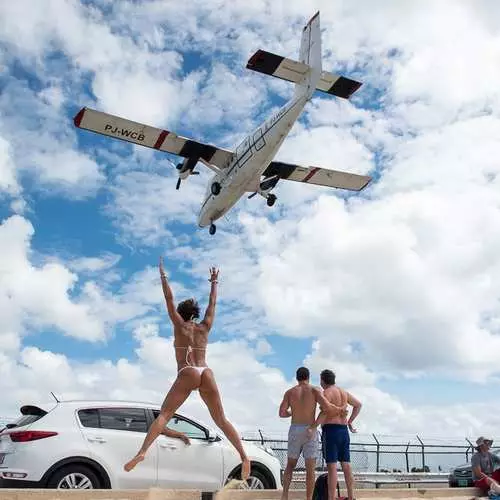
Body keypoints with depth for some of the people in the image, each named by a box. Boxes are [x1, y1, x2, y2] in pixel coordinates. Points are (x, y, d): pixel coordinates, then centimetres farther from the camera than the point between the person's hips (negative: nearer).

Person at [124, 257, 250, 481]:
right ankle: (244, 456, -4)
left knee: (164, 414, -7)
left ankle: (142, 452, -25)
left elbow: (169, 299, 14)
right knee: (221, 420, 7)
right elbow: (212, 303, 31)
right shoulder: (204, 327, 19)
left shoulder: (179, 325, 12)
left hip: (187, 374, -3)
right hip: (207, 374, 3)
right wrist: (214, 282, 42)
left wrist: (163, 275, 23)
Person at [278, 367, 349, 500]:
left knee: (290, 465, 17)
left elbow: (282, 413, -3)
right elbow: (327, 407, -16)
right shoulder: (315, 390, -2)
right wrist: (341, 410, 2)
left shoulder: (289, 392, 4)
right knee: (310, 469, 3)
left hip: (294, 430, 2)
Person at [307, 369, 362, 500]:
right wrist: (350, 422, 26)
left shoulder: (327, 392, -9)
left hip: (330, 430, -7)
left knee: (332, 467, -9)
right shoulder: (343, 392, 16)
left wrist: (313, 427, -30)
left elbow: (325, 411, -24)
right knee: (346, 466, 8)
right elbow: (358, 405, 27)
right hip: (343, 431, 7)